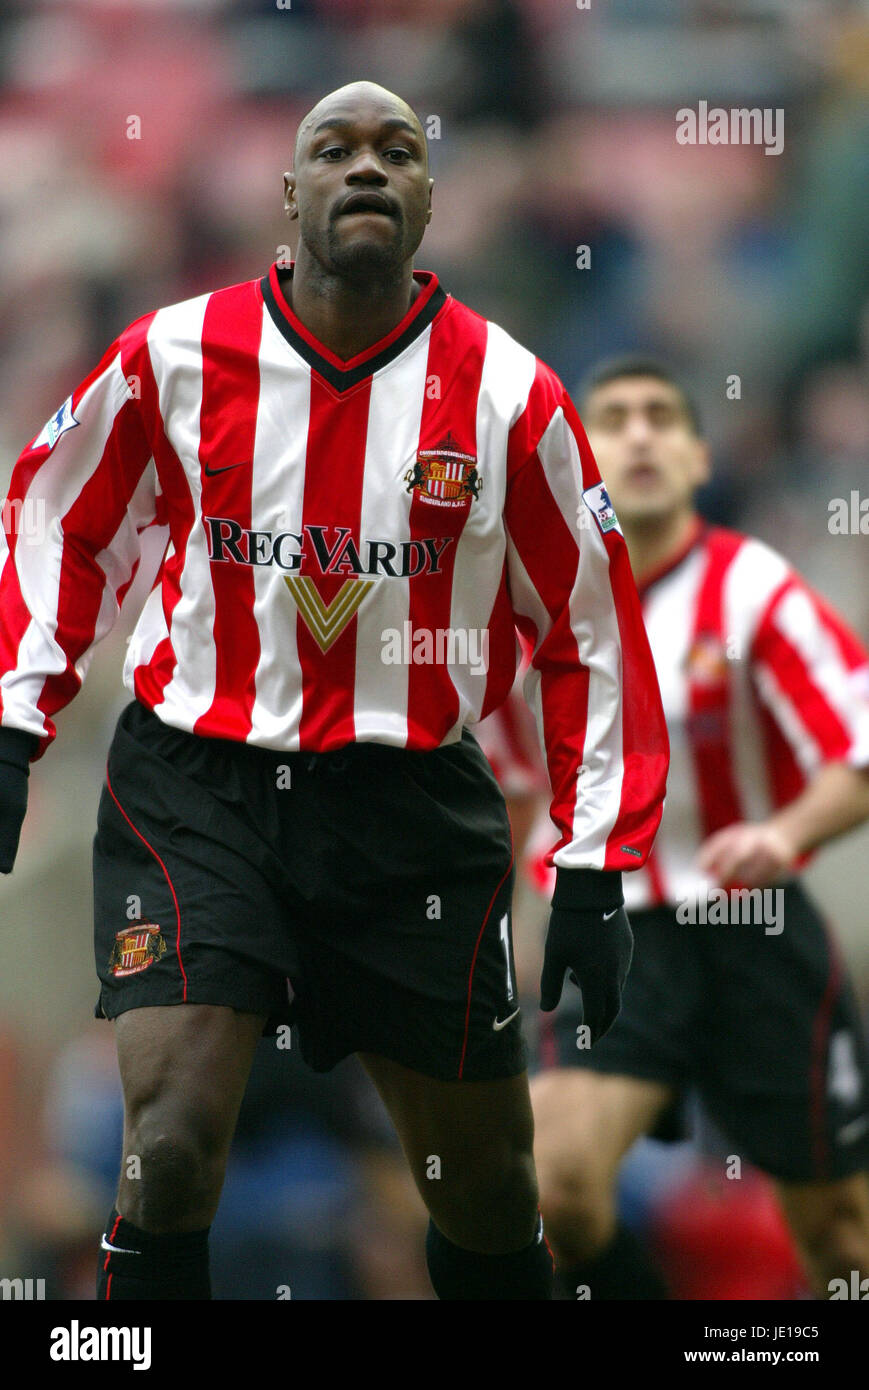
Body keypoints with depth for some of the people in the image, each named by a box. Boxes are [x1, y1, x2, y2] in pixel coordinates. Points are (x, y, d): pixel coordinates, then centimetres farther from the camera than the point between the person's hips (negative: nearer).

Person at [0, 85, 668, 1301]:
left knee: (488, 1199, 9)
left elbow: (590, 631, 3)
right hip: (198, 789, -1)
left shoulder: (509, 395, -5)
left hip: (413, 807, 1)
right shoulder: (178, 356, -5)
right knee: (173, 1154, -19)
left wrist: (596, 871, 0)